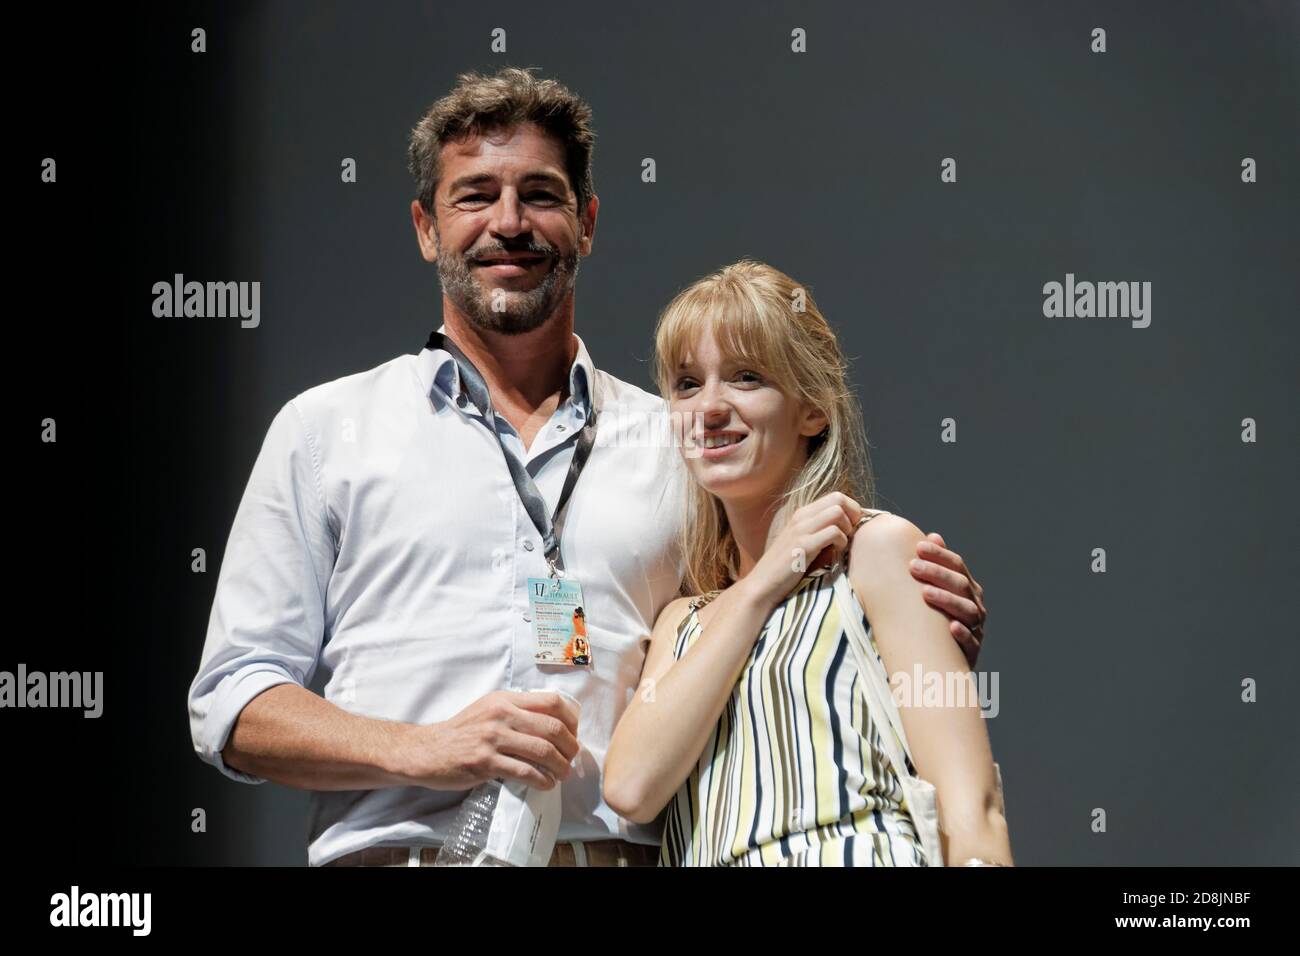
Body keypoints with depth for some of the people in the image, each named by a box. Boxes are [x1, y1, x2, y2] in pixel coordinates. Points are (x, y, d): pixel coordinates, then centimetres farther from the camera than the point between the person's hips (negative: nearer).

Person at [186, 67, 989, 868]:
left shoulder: (680, 445, 18)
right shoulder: (325, 431, 13)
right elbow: (232, 709, 8)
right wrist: (426, 750, -7)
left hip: (621, 848, 2)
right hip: (396, 848, -1)